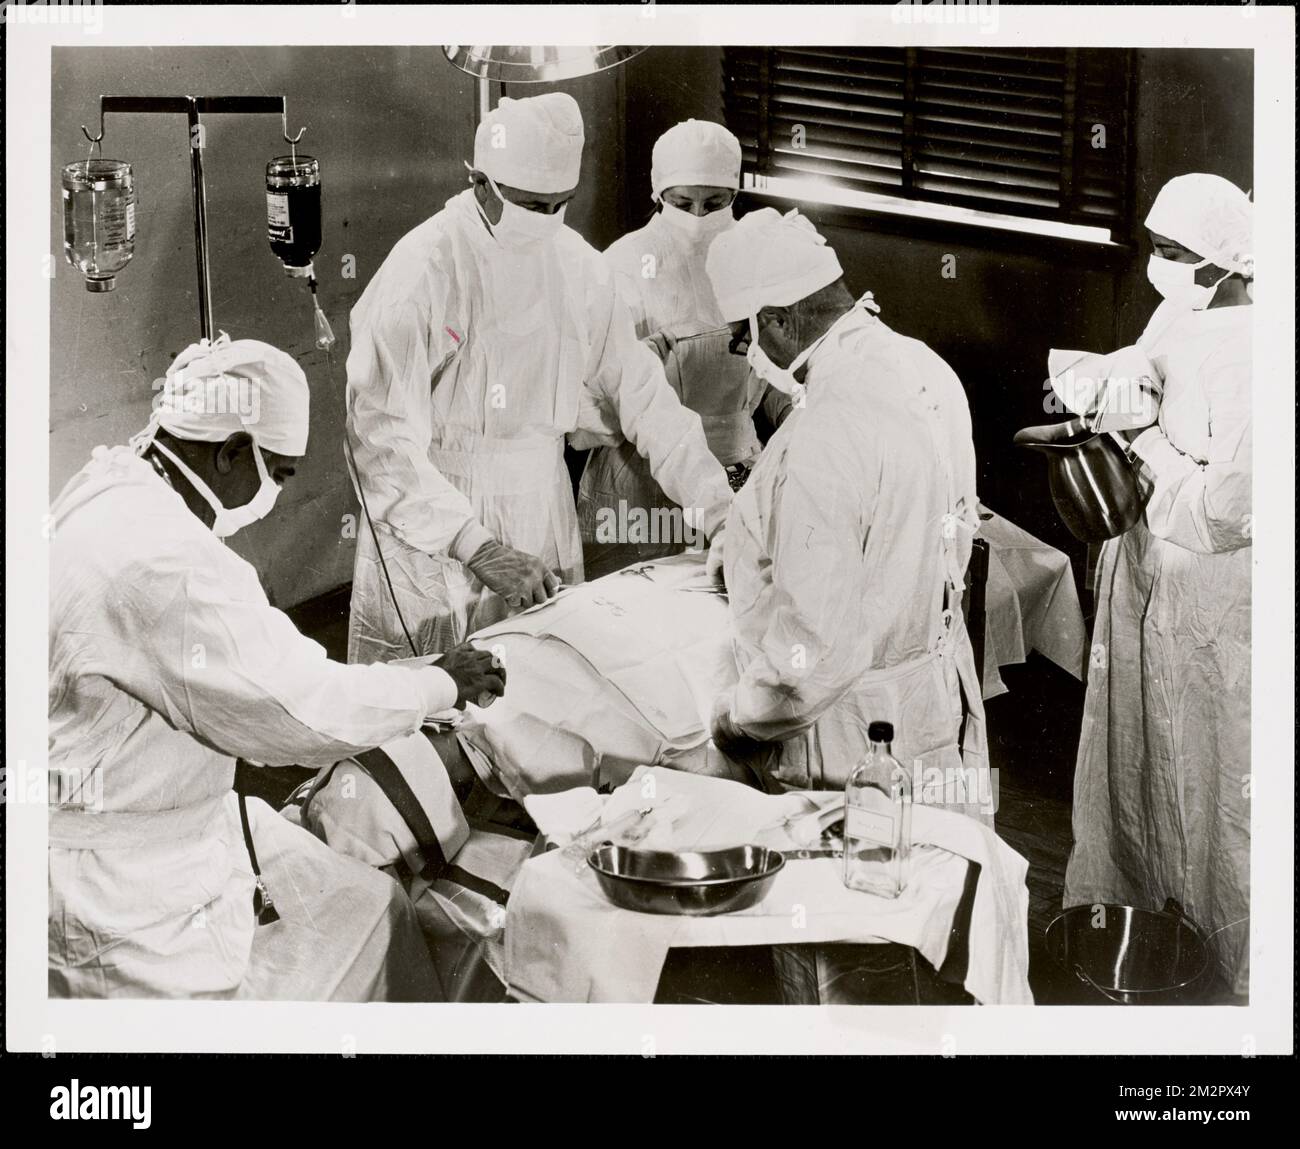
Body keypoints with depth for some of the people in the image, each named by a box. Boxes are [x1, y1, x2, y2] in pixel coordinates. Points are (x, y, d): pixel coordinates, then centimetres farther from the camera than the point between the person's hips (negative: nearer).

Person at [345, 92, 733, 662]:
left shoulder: (577, 264, 3)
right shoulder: (422, 268, -15)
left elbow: (639, 393, 8)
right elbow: (381, 439, -20)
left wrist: (717, 509, 0)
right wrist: (477, 547, -27)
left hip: (544, 543, 5)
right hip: (433, 552, -5)